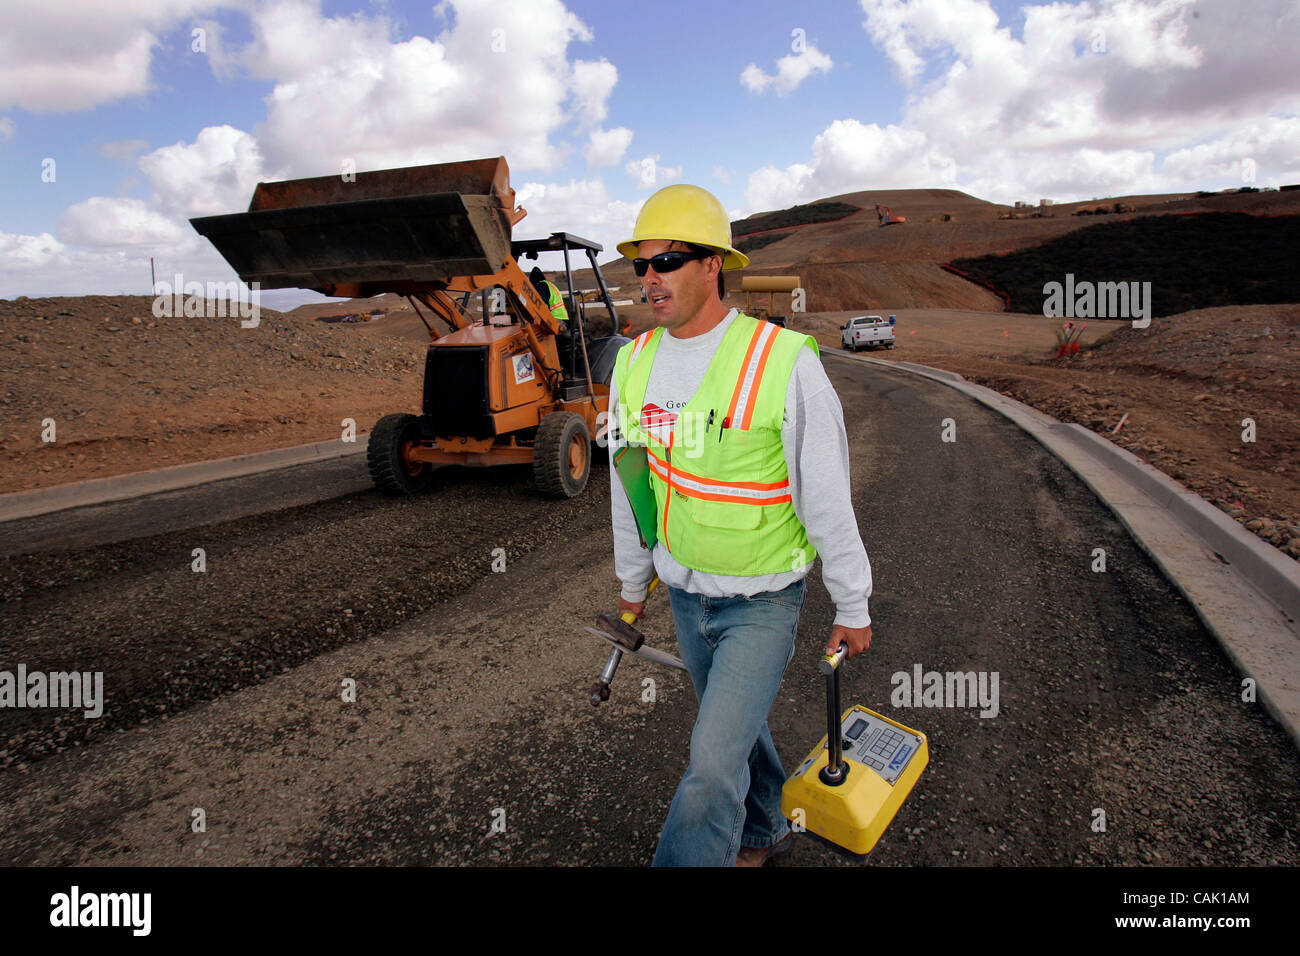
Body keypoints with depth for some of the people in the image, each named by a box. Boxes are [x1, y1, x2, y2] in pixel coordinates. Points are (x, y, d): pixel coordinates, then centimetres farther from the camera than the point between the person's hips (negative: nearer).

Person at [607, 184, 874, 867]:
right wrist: (633, 581, 17)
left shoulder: (784, 361, -21)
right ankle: (764, 833, 51)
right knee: (736, 727, 25)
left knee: (713, 764, -9)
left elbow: (827, 496, -15)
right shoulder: (634, 362, -2)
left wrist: (852, 607, -7)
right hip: (685, 595, 6)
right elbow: (627, 484, 9)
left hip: (764, 599, -6)